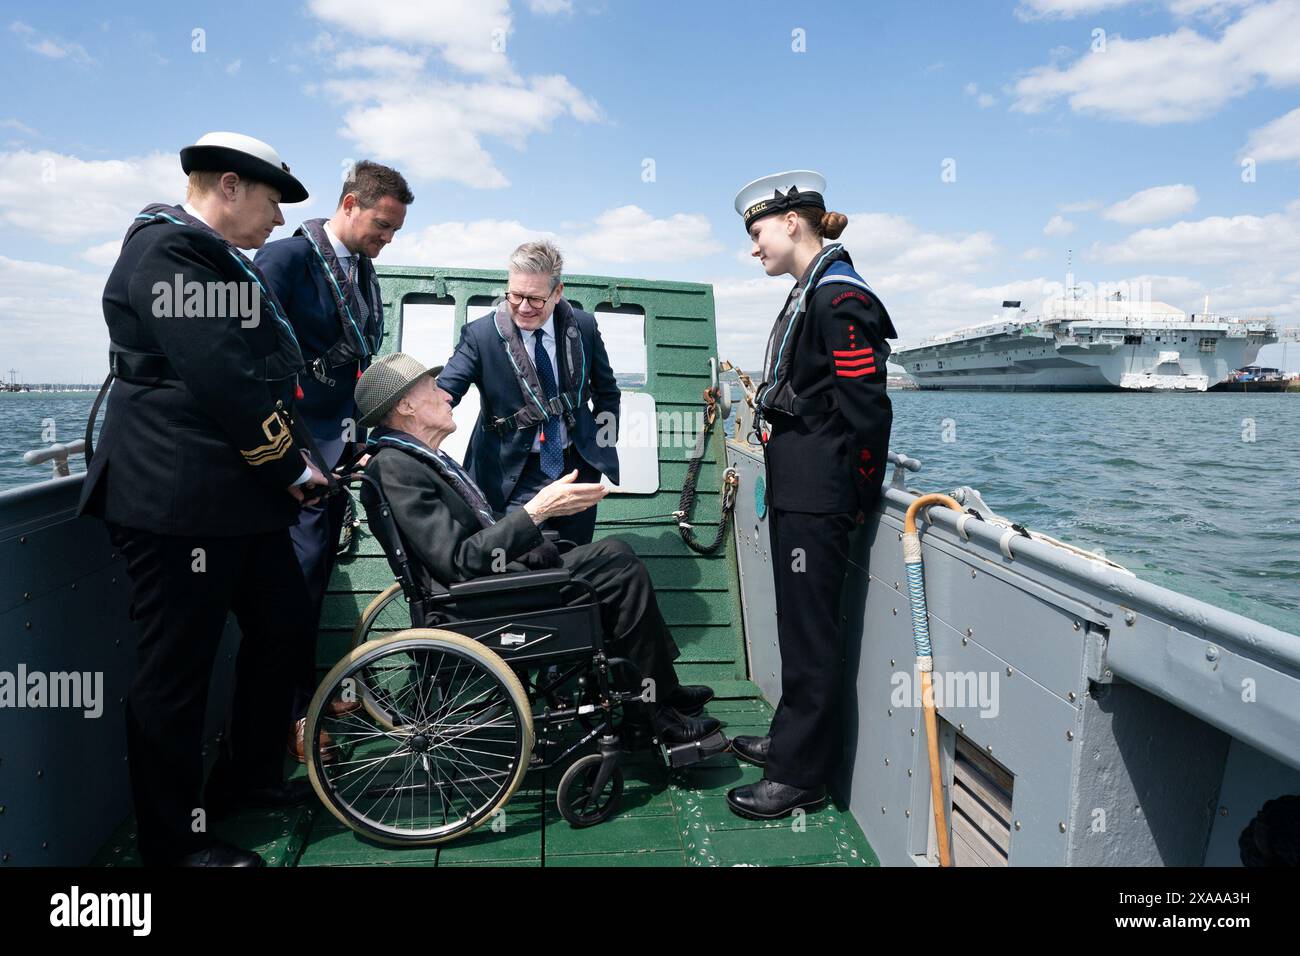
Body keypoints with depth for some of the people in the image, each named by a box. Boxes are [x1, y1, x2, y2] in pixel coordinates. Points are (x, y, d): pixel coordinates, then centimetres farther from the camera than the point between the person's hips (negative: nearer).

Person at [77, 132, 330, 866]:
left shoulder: (220, 258, 19)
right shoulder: (168, 250, -14)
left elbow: (262, 371, 18)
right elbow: (223, 383, -22)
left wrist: (295, 461, 9)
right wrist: (292, 469, -12)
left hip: (241, 495, 11)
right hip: (181, 501, -11)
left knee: (283, 625, 18)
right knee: (178, 670, 1)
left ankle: (248, 778, 35)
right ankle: (174, 841, 18)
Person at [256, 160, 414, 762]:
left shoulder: (362, 270, 13)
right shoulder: (286, 257, -11)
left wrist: (365, 434, 10)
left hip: (341, 444, 8)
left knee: (318, 572, 15)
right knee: (304, 569, -6)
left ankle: (306, 693, 28)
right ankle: (288, 713, 8)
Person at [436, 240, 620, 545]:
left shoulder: (584, 326, -2)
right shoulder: (480, 335, -11)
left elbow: (607, 392, 12)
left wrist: (604, 444, 4)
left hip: (580, 465, 3)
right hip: (517, 474, -3)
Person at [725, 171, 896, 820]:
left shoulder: (839, 297, -15)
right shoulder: (811, 293, 16)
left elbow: (867, 408, -19)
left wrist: (861, 498, -13)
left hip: (817, 499, -10)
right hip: (795, 492, 10)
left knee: (810, 632, -1)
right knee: (798, 624, 19)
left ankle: (800, 776, 12)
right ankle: (790, 739, 34)